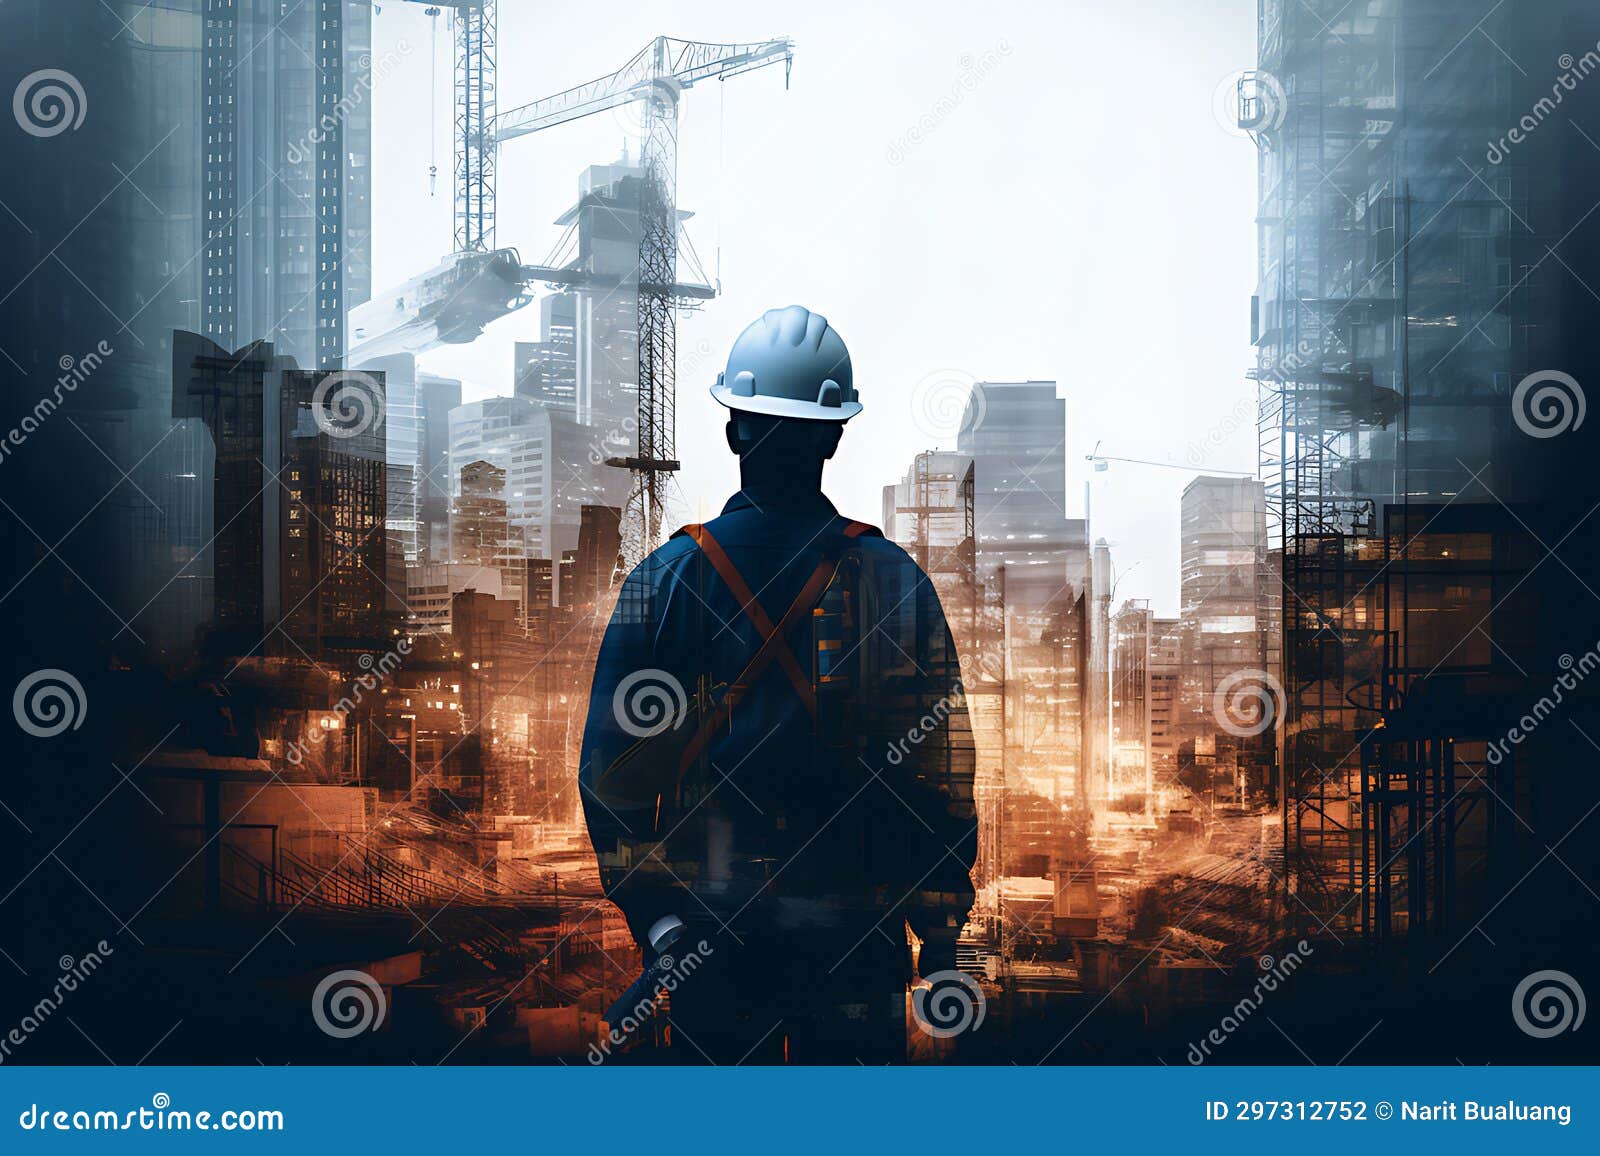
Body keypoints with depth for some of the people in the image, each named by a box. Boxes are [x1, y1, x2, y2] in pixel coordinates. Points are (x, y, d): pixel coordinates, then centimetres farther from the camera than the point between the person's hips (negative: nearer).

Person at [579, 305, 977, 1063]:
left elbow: (613, 766, -6)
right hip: (854, 923, 0)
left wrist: (649, 913, -2)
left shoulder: (663, 580, -4)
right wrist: (941, 927, 4)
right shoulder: (895, 580, -3)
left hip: (709, 921, 0)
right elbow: (940, 765, -3)